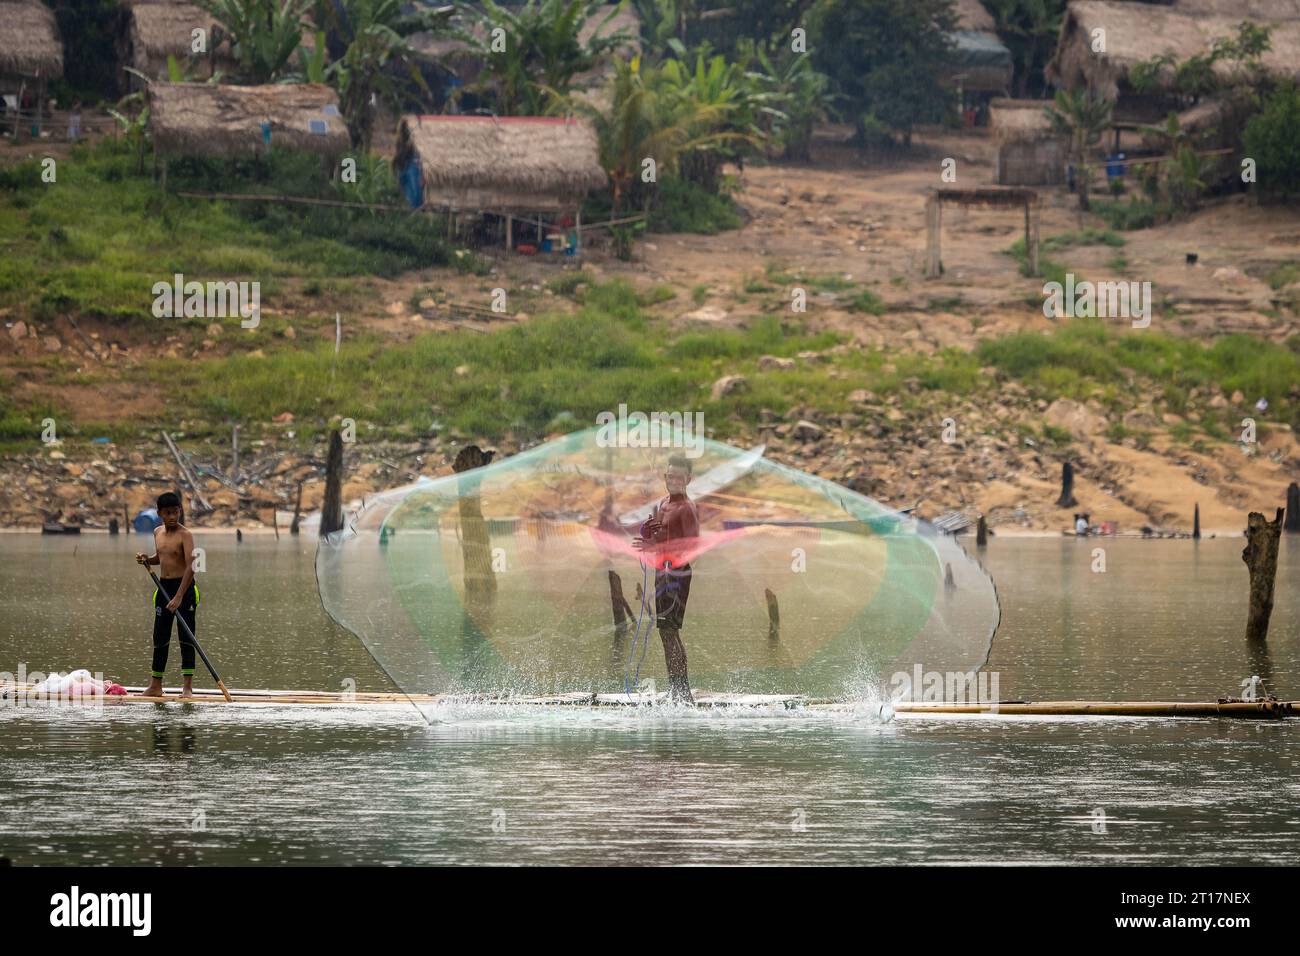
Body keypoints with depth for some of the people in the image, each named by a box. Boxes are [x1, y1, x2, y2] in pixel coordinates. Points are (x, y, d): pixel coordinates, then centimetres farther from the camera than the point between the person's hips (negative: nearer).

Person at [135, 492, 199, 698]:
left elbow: (190, 567, -23)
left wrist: (179, 597, -30)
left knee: (186, 637, -5)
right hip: (164, 587, 7)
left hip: (184, 587, -7)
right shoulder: (158, 533, 9)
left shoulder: (185, 535, -13)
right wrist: (147, 559, 4)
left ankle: (187, 686, -2)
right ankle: (155, 685, 17)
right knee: (160, 637, 10)